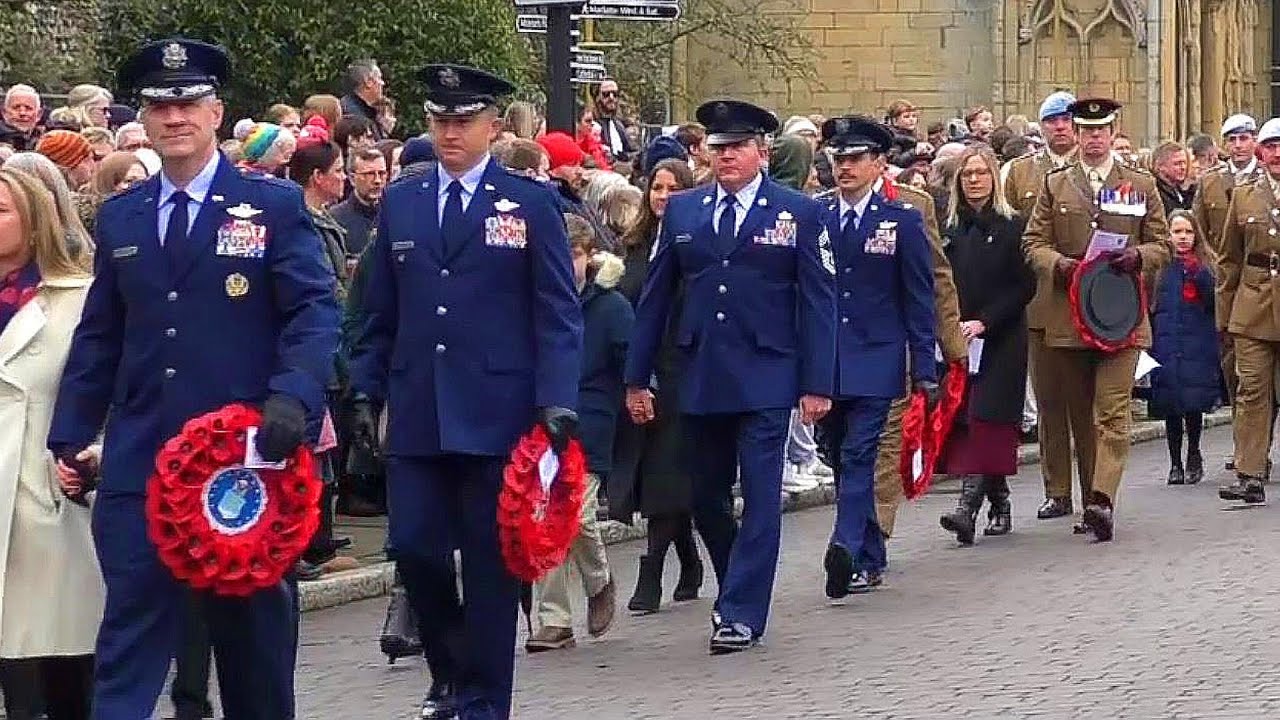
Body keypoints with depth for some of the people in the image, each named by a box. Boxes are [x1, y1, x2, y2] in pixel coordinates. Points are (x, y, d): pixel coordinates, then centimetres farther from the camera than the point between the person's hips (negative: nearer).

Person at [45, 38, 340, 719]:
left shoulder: (274, 205, 0)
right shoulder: (118, 217, 12)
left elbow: (314, 311, -7)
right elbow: (98, 336, 15)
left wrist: (293, 398, -23)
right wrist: (71, 435, 9)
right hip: (138, 460, 3)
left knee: (253, 625, 9)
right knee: (130, 627, -3)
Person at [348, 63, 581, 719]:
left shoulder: (530, 203, 1)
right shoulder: (400, 203, 11)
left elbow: (558, 312, -2)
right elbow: (379, 312, 14)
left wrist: (556, 398, -12)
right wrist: (365, 390, 6)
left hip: (498, 413, -3)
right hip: (417, 413, 3)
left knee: (490, 562, 2)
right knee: (413, 547, -2)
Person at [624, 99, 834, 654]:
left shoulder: (798, 213, 1)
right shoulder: (682, 211, 9)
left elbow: (818, 301, -1)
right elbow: (655, 296, 11)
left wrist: (816, 383, -8)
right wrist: (638, 377, 7)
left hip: (765, 378, -3)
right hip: (701, 377, 4)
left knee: (760, 494, -6)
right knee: (706, 497, 9)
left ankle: (742, 613, -2)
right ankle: (741, 591, 28)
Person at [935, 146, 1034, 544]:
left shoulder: (1013, 227, -1)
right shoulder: (948, 228, 9)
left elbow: (1024, 287, -5)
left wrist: (985, 322, -14)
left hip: (1001, 342, -4)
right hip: (957, 342, 4)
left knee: (986, 419, -12)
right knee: (964, 420, 1)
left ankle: (969, 505, -20)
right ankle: (999, 504, 14)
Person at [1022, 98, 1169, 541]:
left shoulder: (1141, 185, 10)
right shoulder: (1055, 185, 12)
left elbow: (1162, 245, 10)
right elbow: (1033, 242, 8)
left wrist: (1138, 256, -12)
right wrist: (1059, 264, -13)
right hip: (1068, 317, 2)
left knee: (1112, 411, -14)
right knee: (1081, 416, 7)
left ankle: (1101, 500, -23)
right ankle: (1093, 505, 15)